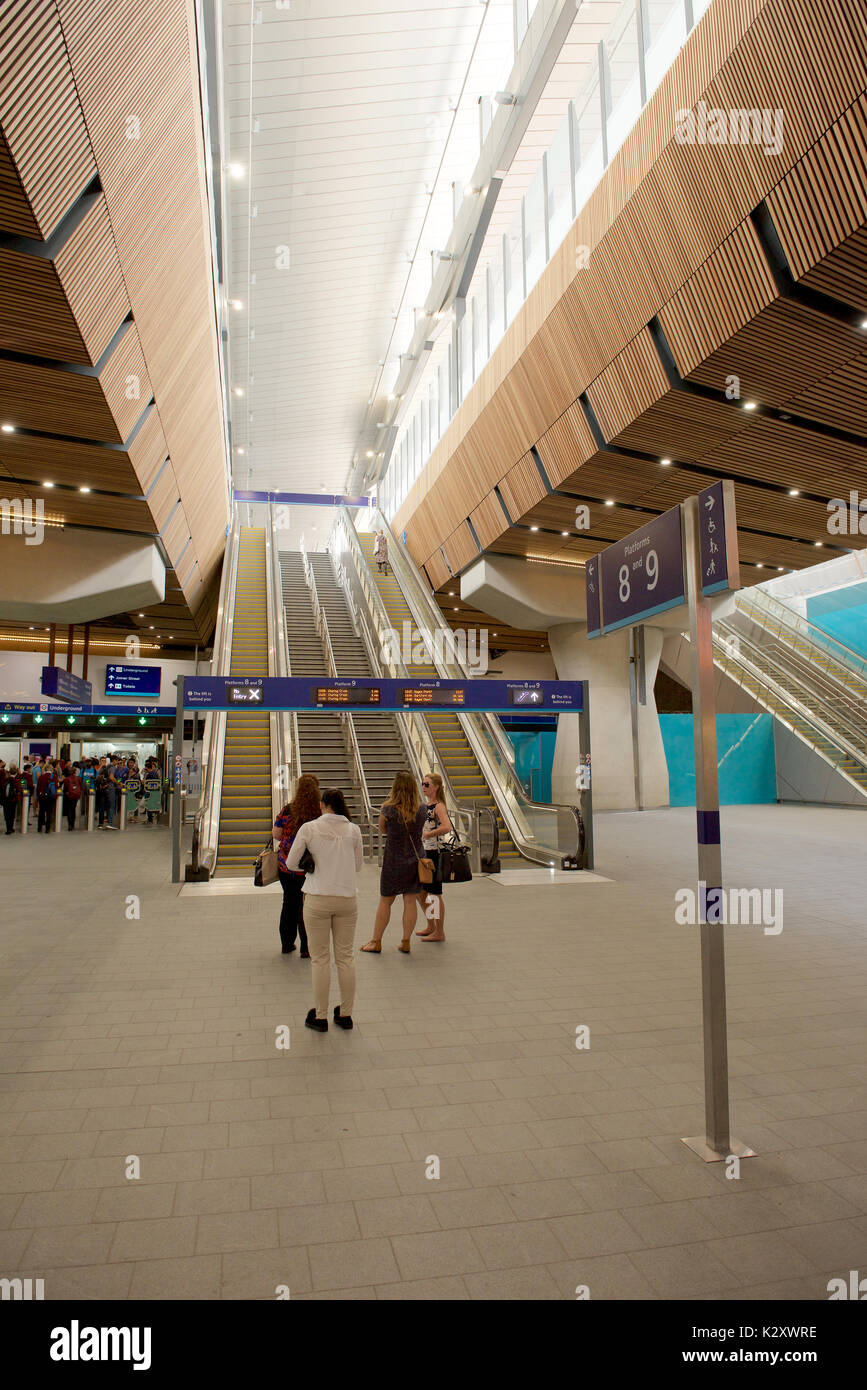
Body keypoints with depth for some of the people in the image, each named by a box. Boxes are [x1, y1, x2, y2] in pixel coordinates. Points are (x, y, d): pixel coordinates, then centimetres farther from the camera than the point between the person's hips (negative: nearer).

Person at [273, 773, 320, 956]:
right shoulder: (321, 813, -14)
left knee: (289, 903, 18)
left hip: (286, 866, 2)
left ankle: (287, 943, 29)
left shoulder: (287, 810, -8)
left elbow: (276, 835, 1)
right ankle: (306, 948, 13)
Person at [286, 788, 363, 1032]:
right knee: (345, 957, 12)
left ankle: (320, 1016, 18)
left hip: (318, 899, -2)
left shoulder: (309, 828, -6)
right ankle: (345, 1014, 22)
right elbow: (358, 865, 8)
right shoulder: (353, 830, -1)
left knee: (321, 959, 8)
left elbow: (291, 864, -3)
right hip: (347, 899, 2)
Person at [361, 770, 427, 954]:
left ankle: (376, 942, 21)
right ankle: (406, 942, 16)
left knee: (385, 902, 11)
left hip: (393, 861, -2)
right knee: (410, 901, 9)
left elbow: (383, 830, 2)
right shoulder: (422, 810, -9)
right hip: (416, 860, 2)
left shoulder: (388, 809, -16)